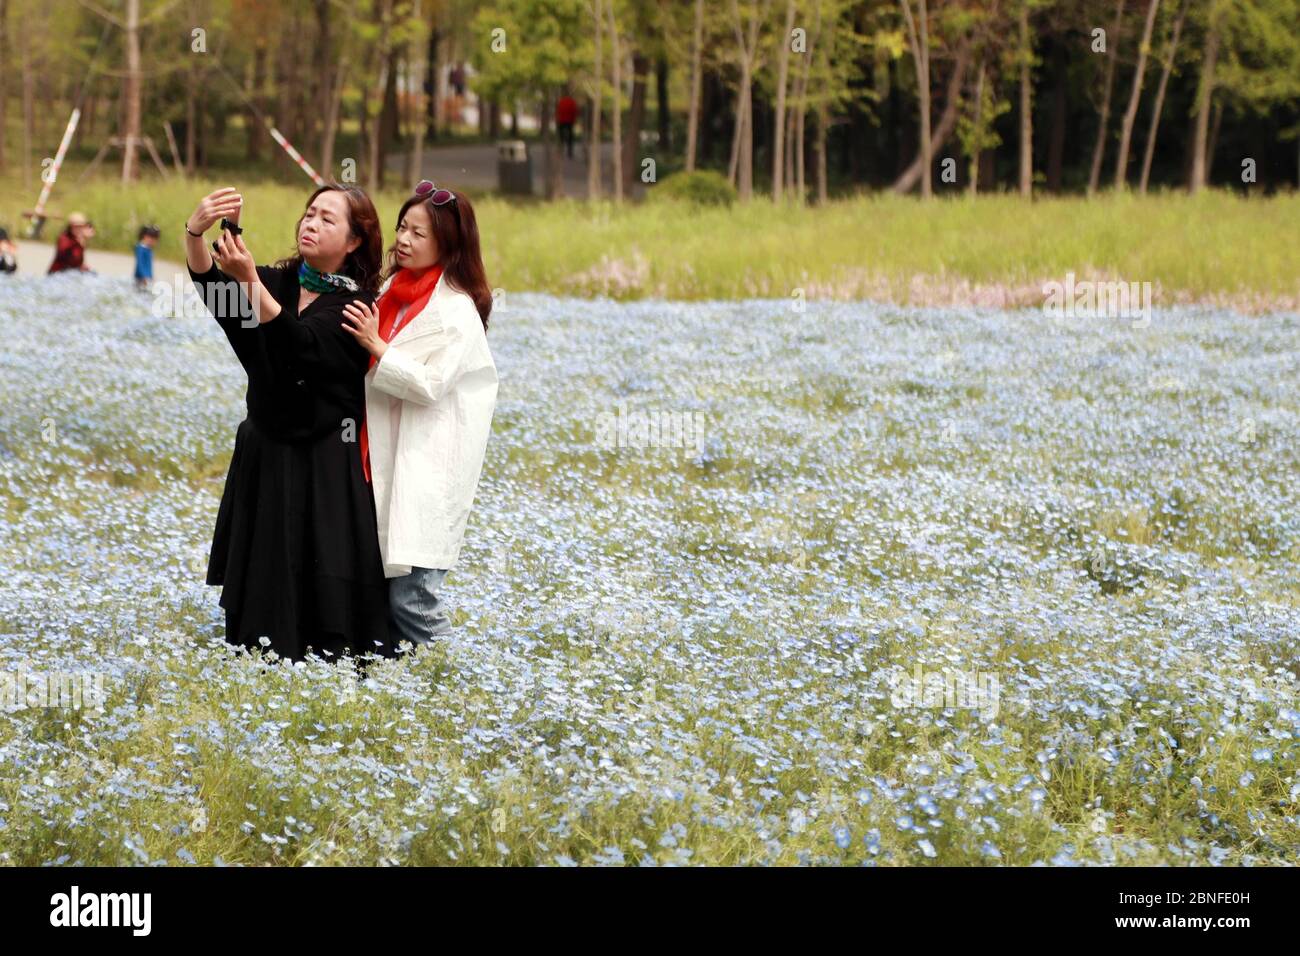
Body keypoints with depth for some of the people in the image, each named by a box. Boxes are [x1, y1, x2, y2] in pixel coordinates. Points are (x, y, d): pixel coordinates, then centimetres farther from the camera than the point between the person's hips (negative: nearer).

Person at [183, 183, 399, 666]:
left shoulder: (356, 304, -8)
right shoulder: (277, 281, 7)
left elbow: (301, 346, -26)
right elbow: (207, 279, -11)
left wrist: (249, 280, -37)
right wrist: (196, 229, -32)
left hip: (326, 467, -5)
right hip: (263, 457, 5)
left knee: (323, 591, -6)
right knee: (261, 584, 8)